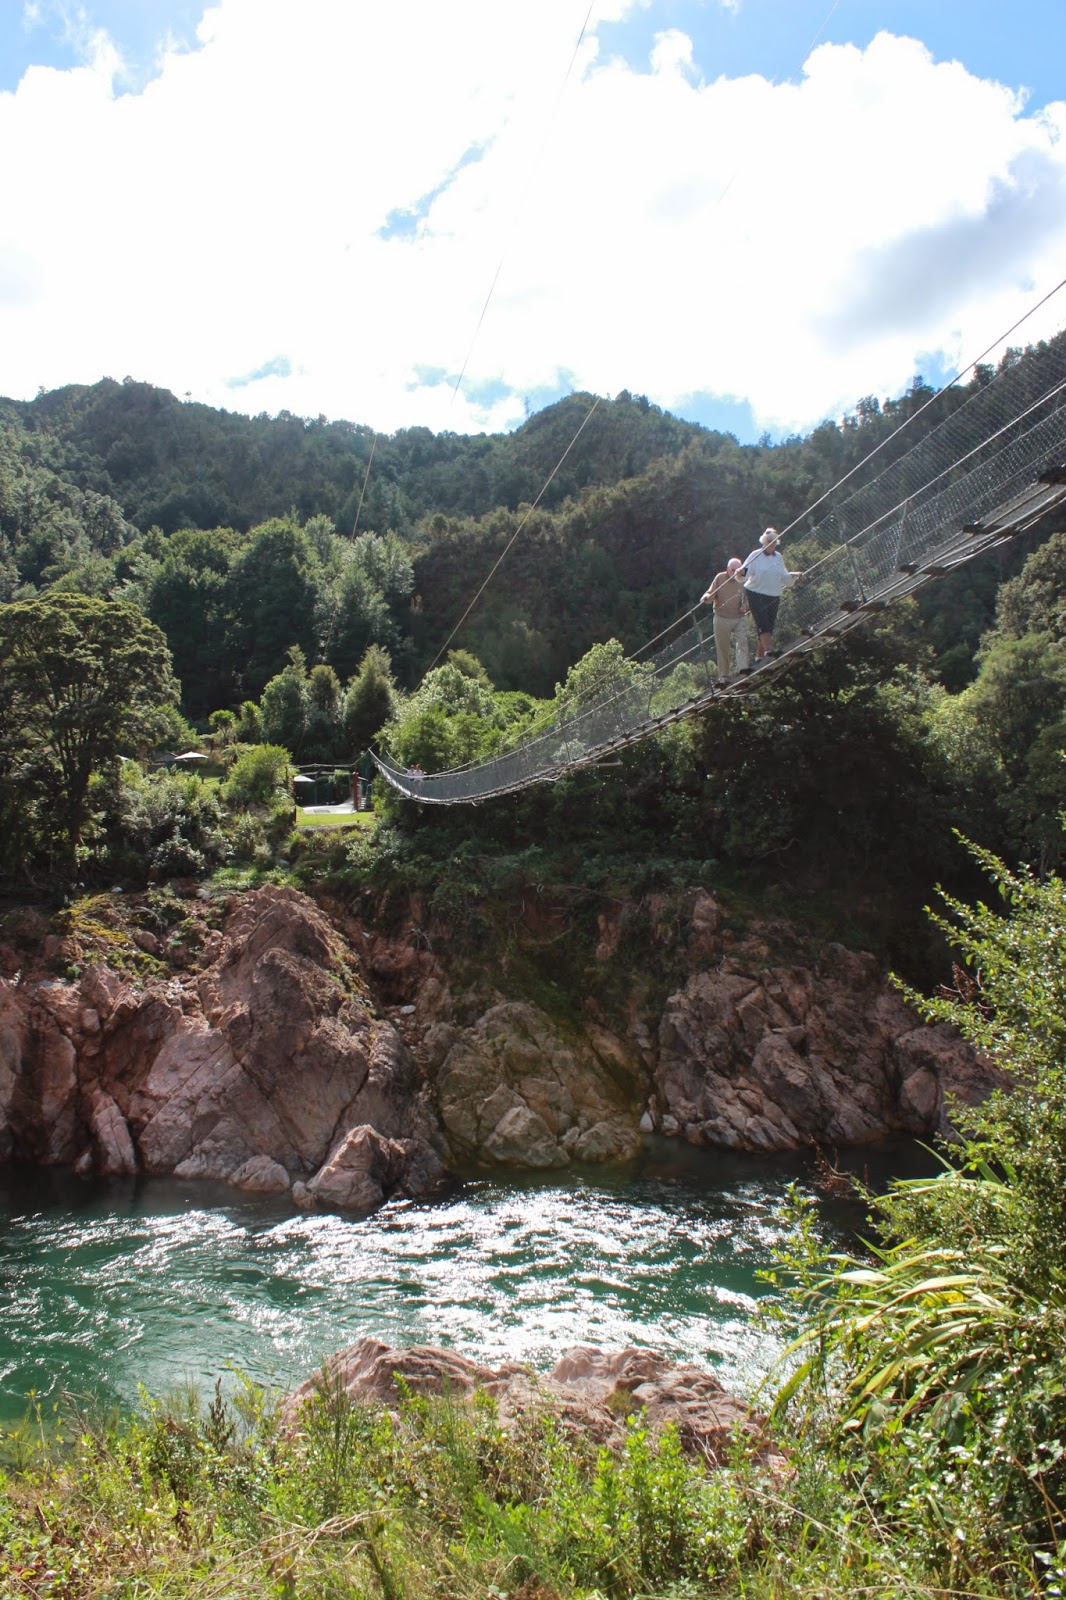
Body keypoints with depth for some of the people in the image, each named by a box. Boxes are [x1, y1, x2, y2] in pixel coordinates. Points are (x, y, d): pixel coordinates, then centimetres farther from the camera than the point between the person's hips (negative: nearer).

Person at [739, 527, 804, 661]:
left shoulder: (778, 557, 14)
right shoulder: (756, 555, -2)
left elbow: (784, 578, 18)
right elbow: (744, 575, -8)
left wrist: (794, 575, 0)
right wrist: (741, 574, -30)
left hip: (774, 597, 6)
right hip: (756, 595, -5)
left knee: (769, 627, 3)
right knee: (763, 624, -20)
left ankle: (759, 655, 10)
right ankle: (768, 651, -30)